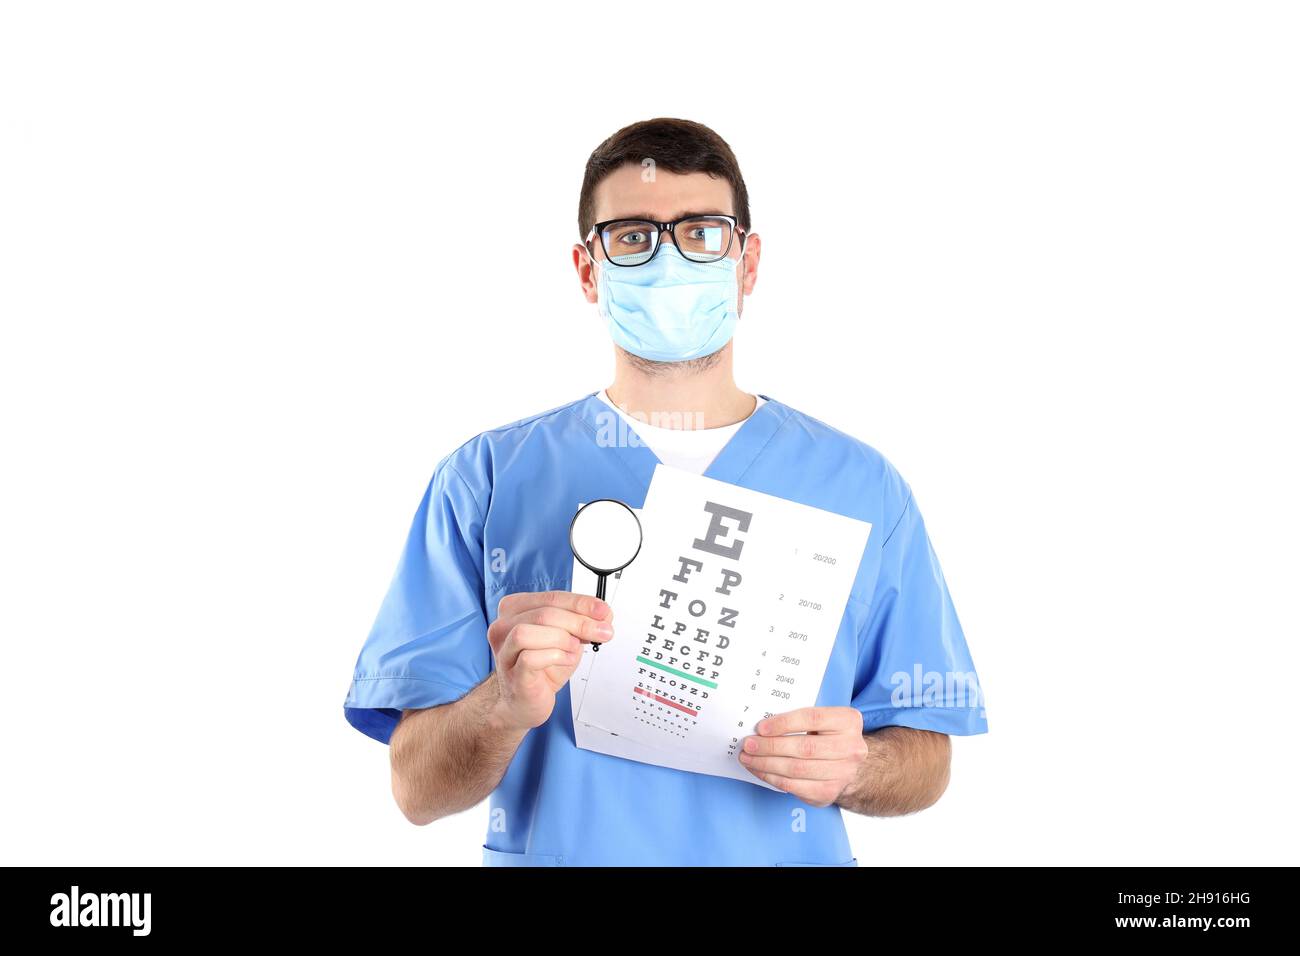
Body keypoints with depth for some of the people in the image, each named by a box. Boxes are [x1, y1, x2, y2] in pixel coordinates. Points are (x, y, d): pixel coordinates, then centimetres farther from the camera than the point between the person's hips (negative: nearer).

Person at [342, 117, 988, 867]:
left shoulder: (861, 486, 3)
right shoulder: (485, 481, 1)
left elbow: (927, 760, 6)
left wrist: (856, 768, -13)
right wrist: (504, 706, -20)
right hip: (554, 849, 0)